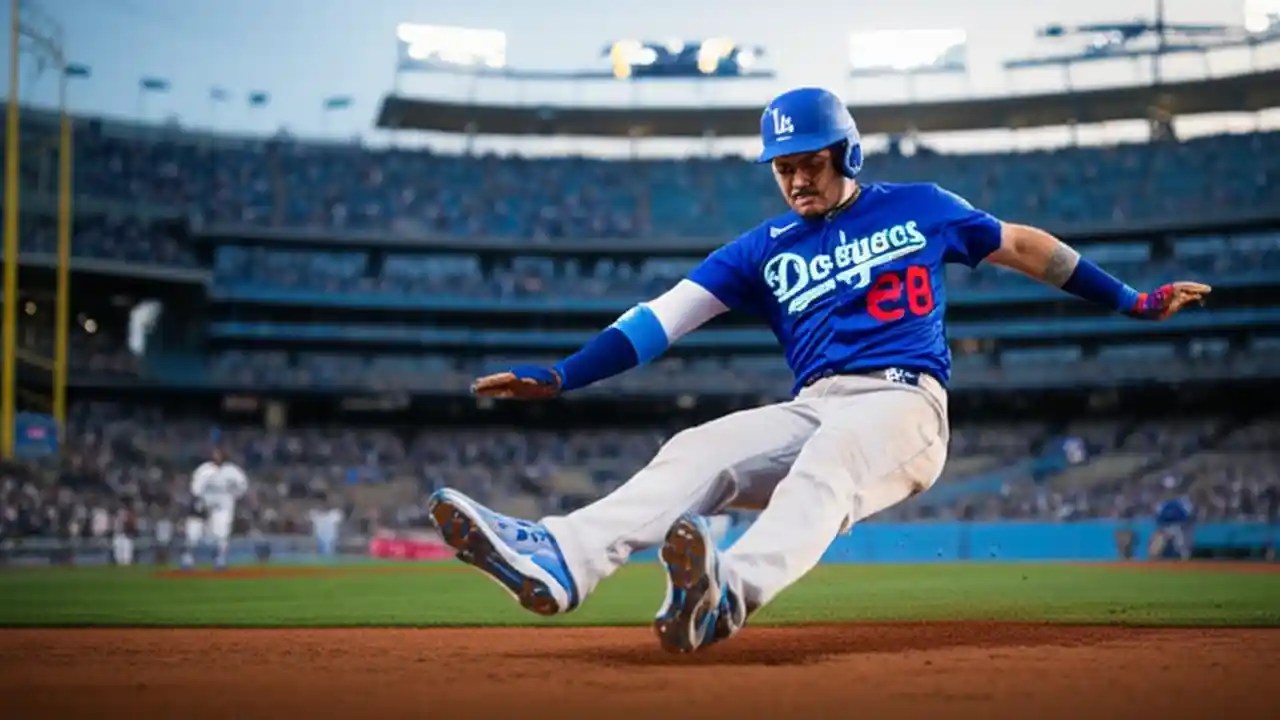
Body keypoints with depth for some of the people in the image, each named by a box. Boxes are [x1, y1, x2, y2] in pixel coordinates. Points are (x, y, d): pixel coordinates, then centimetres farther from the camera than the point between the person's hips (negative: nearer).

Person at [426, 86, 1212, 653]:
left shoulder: (921, 209, 12)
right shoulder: (765, 248, 14)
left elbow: (1024, 245, 24)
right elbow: (666, 313, 5)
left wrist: (1131, 301, 24)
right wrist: (558, 377, -7)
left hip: (904, 405, -3)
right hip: (812, 410, 3)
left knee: (826, 459, -37)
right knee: (698, 452, -25)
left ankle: (730, 592, -66)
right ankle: (560, 561, -48)